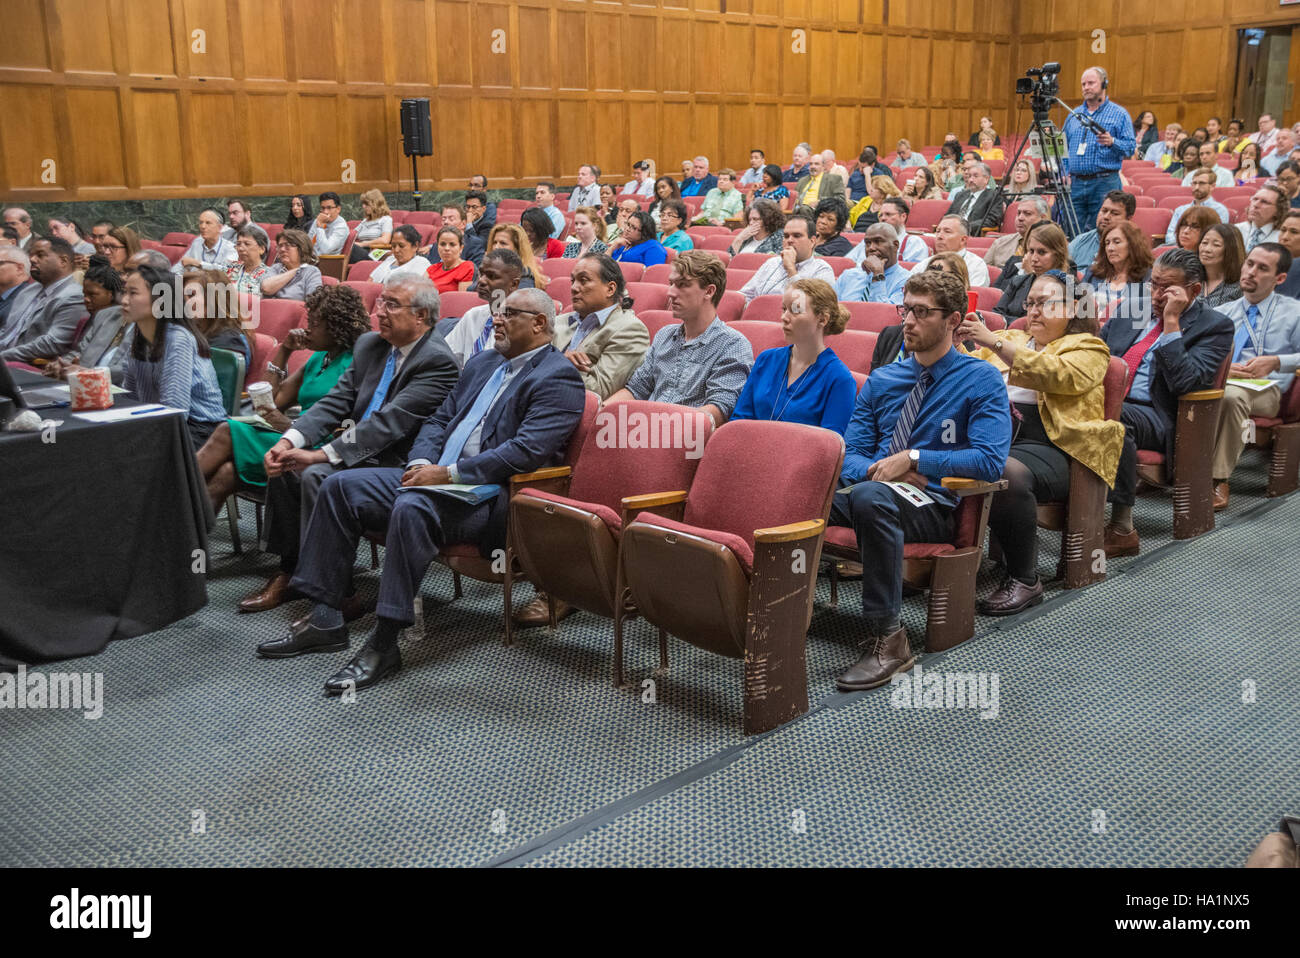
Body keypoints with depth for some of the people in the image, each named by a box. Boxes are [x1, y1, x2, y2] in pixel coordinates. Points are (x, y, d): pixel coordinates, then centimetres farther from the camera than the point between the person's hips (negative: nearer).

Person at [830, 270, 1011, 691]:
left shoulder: (981, 380, 3)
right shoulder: (881, 380, 19)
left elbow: (990, 461, -9)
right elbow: (850, 454, 14)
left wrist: (914, 459, -13)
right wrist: (874, 469, -10)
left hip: (935, 504, -4)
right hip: (872, 489, 4)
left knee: (871, 496, -39)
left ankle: (887, 638, -31)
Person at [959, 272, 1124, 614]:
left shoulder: (1087, 348, 13)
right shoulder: (1009, 339, 31)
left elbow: (1058, 375, -9)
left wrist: (995, 343, -18)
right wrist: (953, 342, 2)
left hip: (1046, 446, -4)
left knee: (1007, 472, -39)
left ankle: (1024, 580, -23)